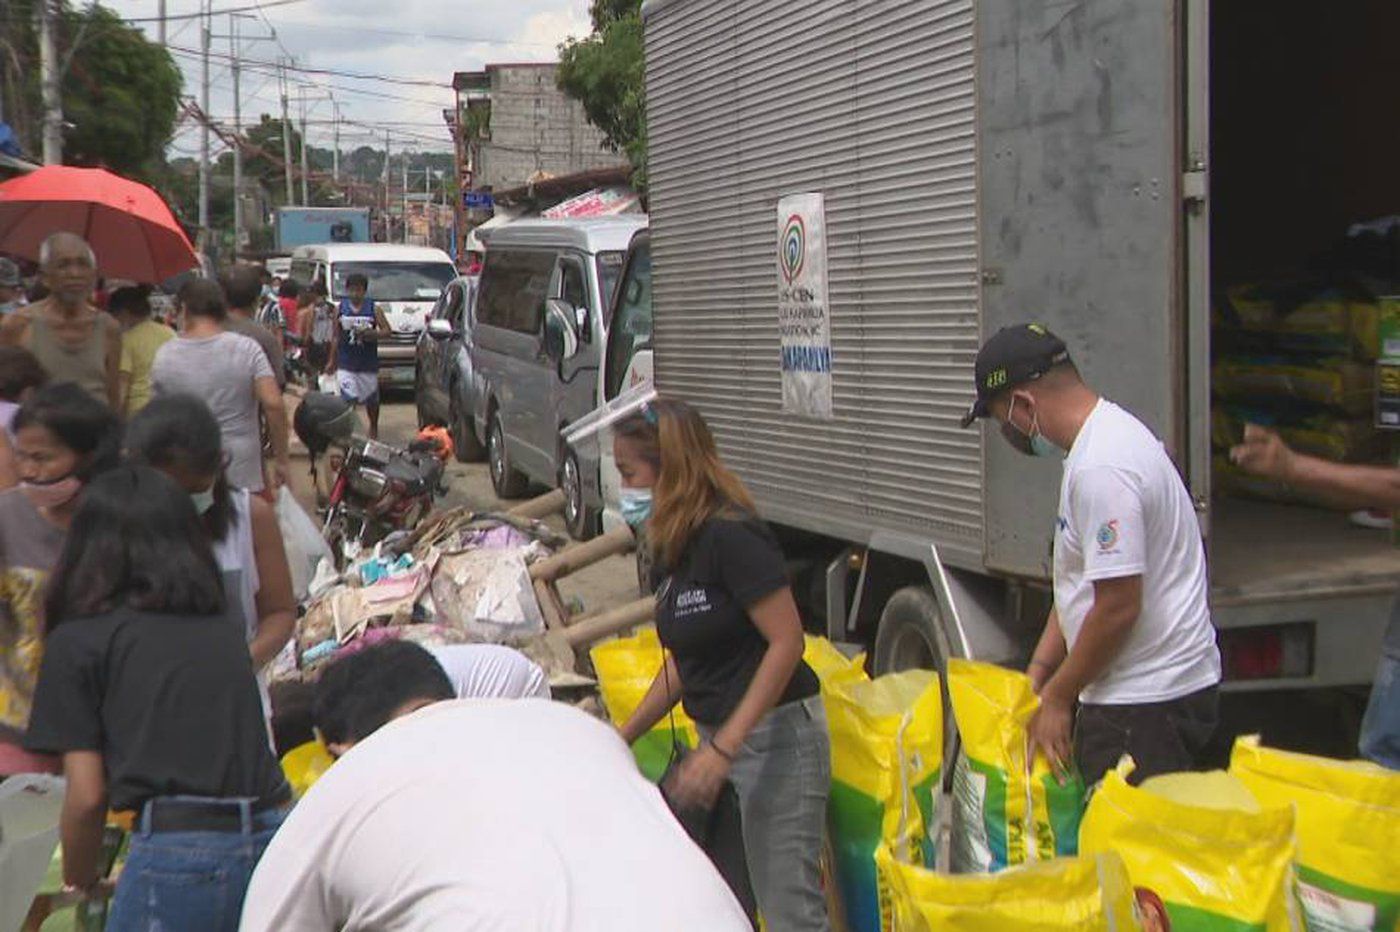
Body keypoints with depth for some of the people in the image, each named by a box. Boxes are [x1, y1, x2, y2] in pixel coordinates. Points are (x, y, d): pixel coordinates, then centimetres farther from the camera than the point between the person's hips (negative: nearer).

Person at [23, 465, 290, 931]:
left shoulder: (78, 639, 5)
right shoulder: (221, 629, 19)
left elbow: (87, 794, 2)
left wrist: (79, 880, 21)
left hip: (180, 852, -5)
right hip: (272, 839, 5)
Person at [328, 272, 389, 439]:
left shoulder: (373, 309, 0)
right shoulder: (340, 309, 2)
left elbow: (387, 330, -3)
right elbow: (336, 337, 8)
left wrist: (373, 333, -22)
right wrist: (332, 361, 8)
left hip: (368, 363, 1)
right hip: (346, 364, -1)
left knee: (372, 399, 14)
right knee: (348, 400, -13)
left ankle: (374, 428, 36)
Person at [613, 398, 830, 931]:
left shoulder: (730, 536, -18)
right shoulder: (673, 548, 10)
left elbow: (786, 642, -22)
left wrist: (722, 748, -25)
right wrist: (622, 739, 15)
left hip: (775, 734, -9)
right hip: (720, 735, 9)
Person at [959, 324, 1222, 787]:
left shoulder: (1100, 469, -22)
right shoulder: (1109, 434, 13)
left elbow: (1118, 606, -23)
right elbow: (1081, 579, 19)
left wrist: (1057, 698, -11)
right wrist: (1038, 670, 15)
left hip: (1146, 702, -10)